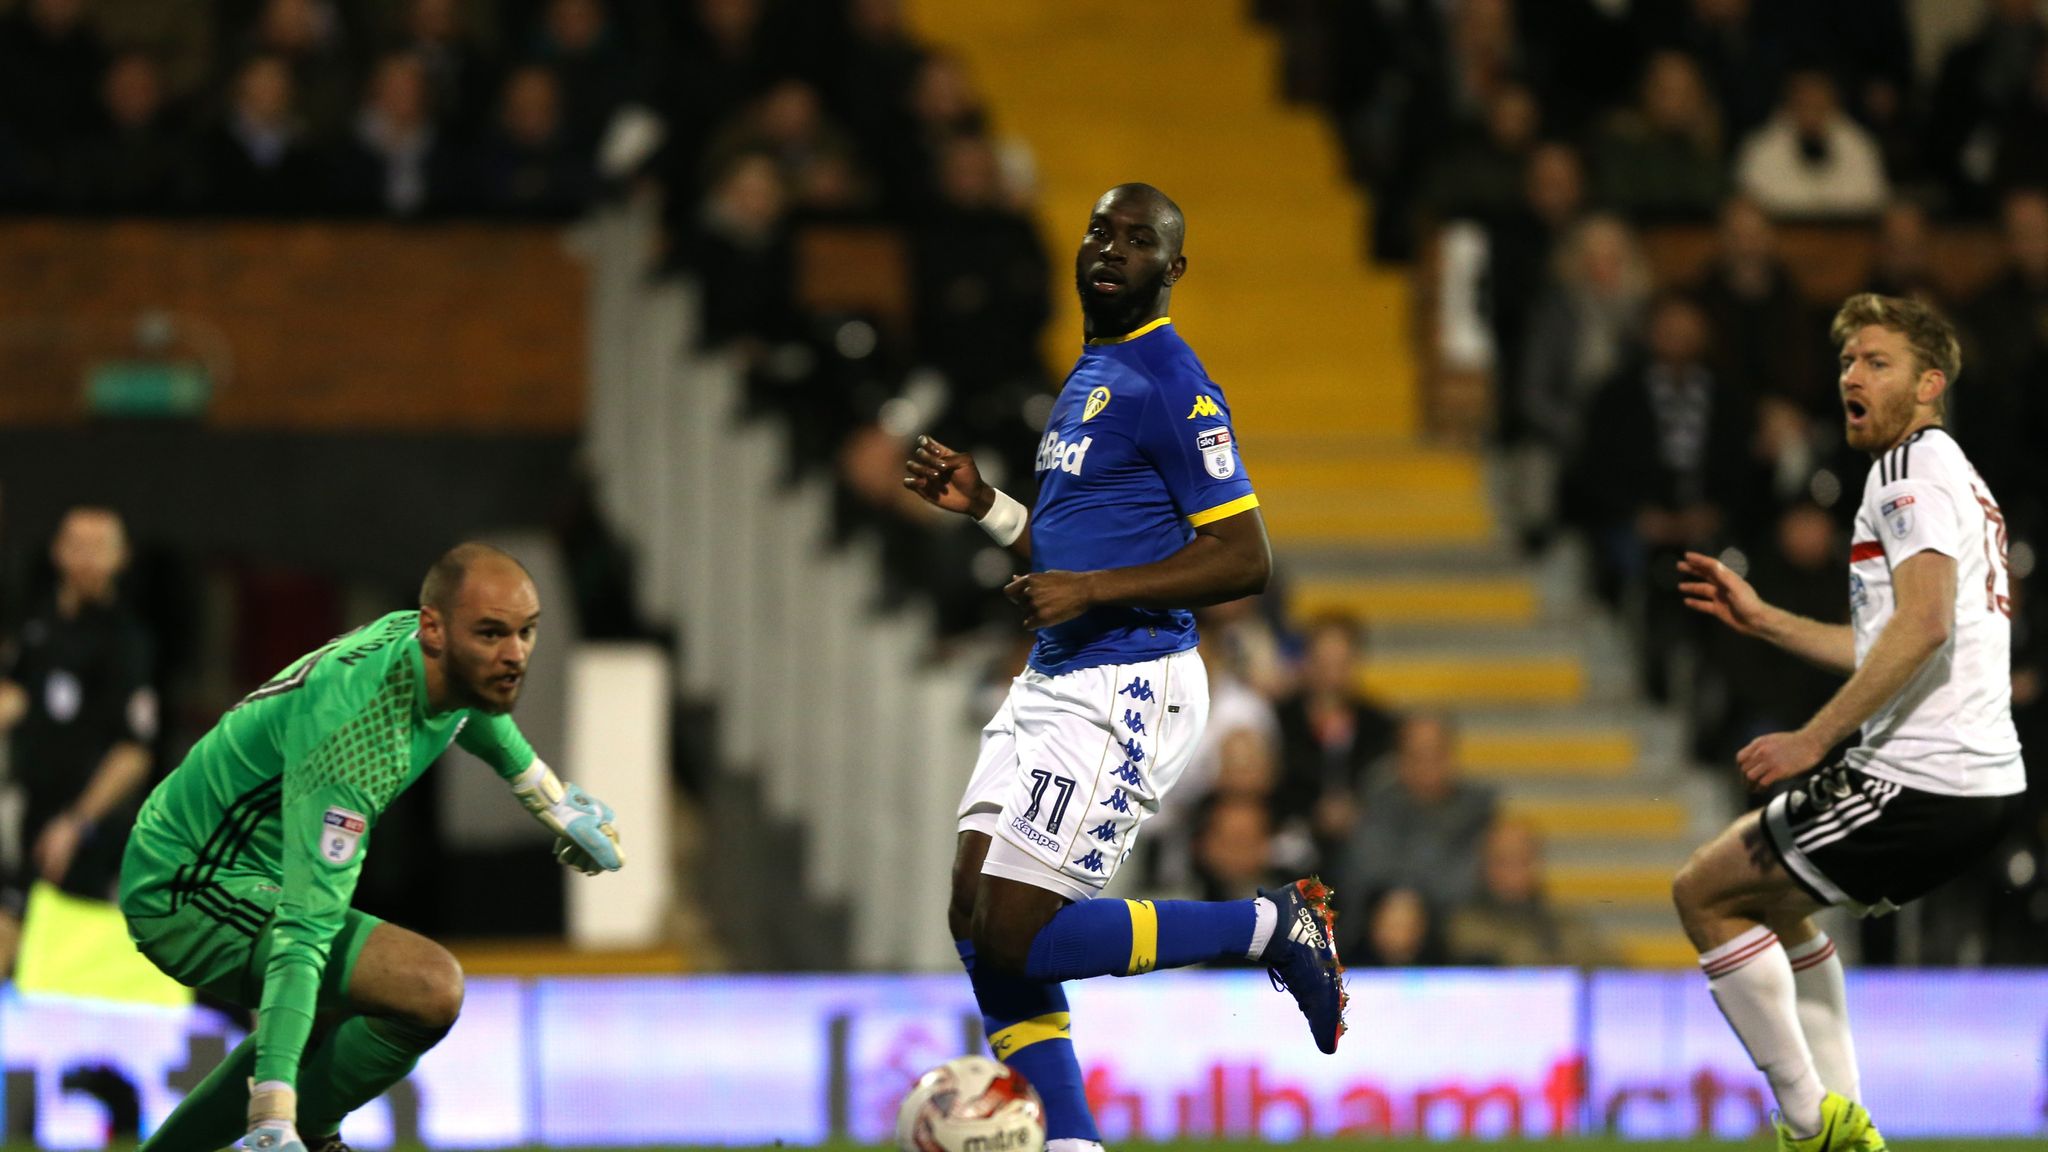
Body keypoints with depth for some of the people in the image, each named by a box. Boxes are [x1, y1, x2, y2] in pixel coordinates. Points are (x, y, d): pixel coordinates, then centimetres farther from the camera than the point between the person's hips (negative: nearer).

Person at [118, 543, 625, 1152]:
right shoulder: (353, 736, -33)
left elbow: (482, 720, 23)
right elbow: (305, 927, -39)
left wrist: (559, 806, 40)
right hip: (196, 897, -10)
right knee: (430, 987, -25)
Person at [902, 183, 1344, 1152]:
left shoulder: (1167, 385, -12)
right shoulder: (1086, 380, 18)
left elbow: (1244, 558, -17)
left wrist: (1092, 589, -21)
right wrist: (983, 506, 13)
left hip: (1126, 690, -9)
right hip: (1052, 682, 9)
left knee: (1019, 937, -12)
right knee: (976, 920, 2)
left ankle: (1273, 928, 1)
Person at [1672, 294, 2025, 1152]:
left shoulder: (1911, 470, -9)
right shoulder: (1957, 478, 22)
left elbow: (1924, 624, -24)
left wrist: (1815, 739, -25)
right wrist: (1762, 620, 27)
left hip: (1919, 780, -10)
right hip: (1980, 783, 10)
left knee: (1706, 892, -2)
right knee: (1770, 896, 27)